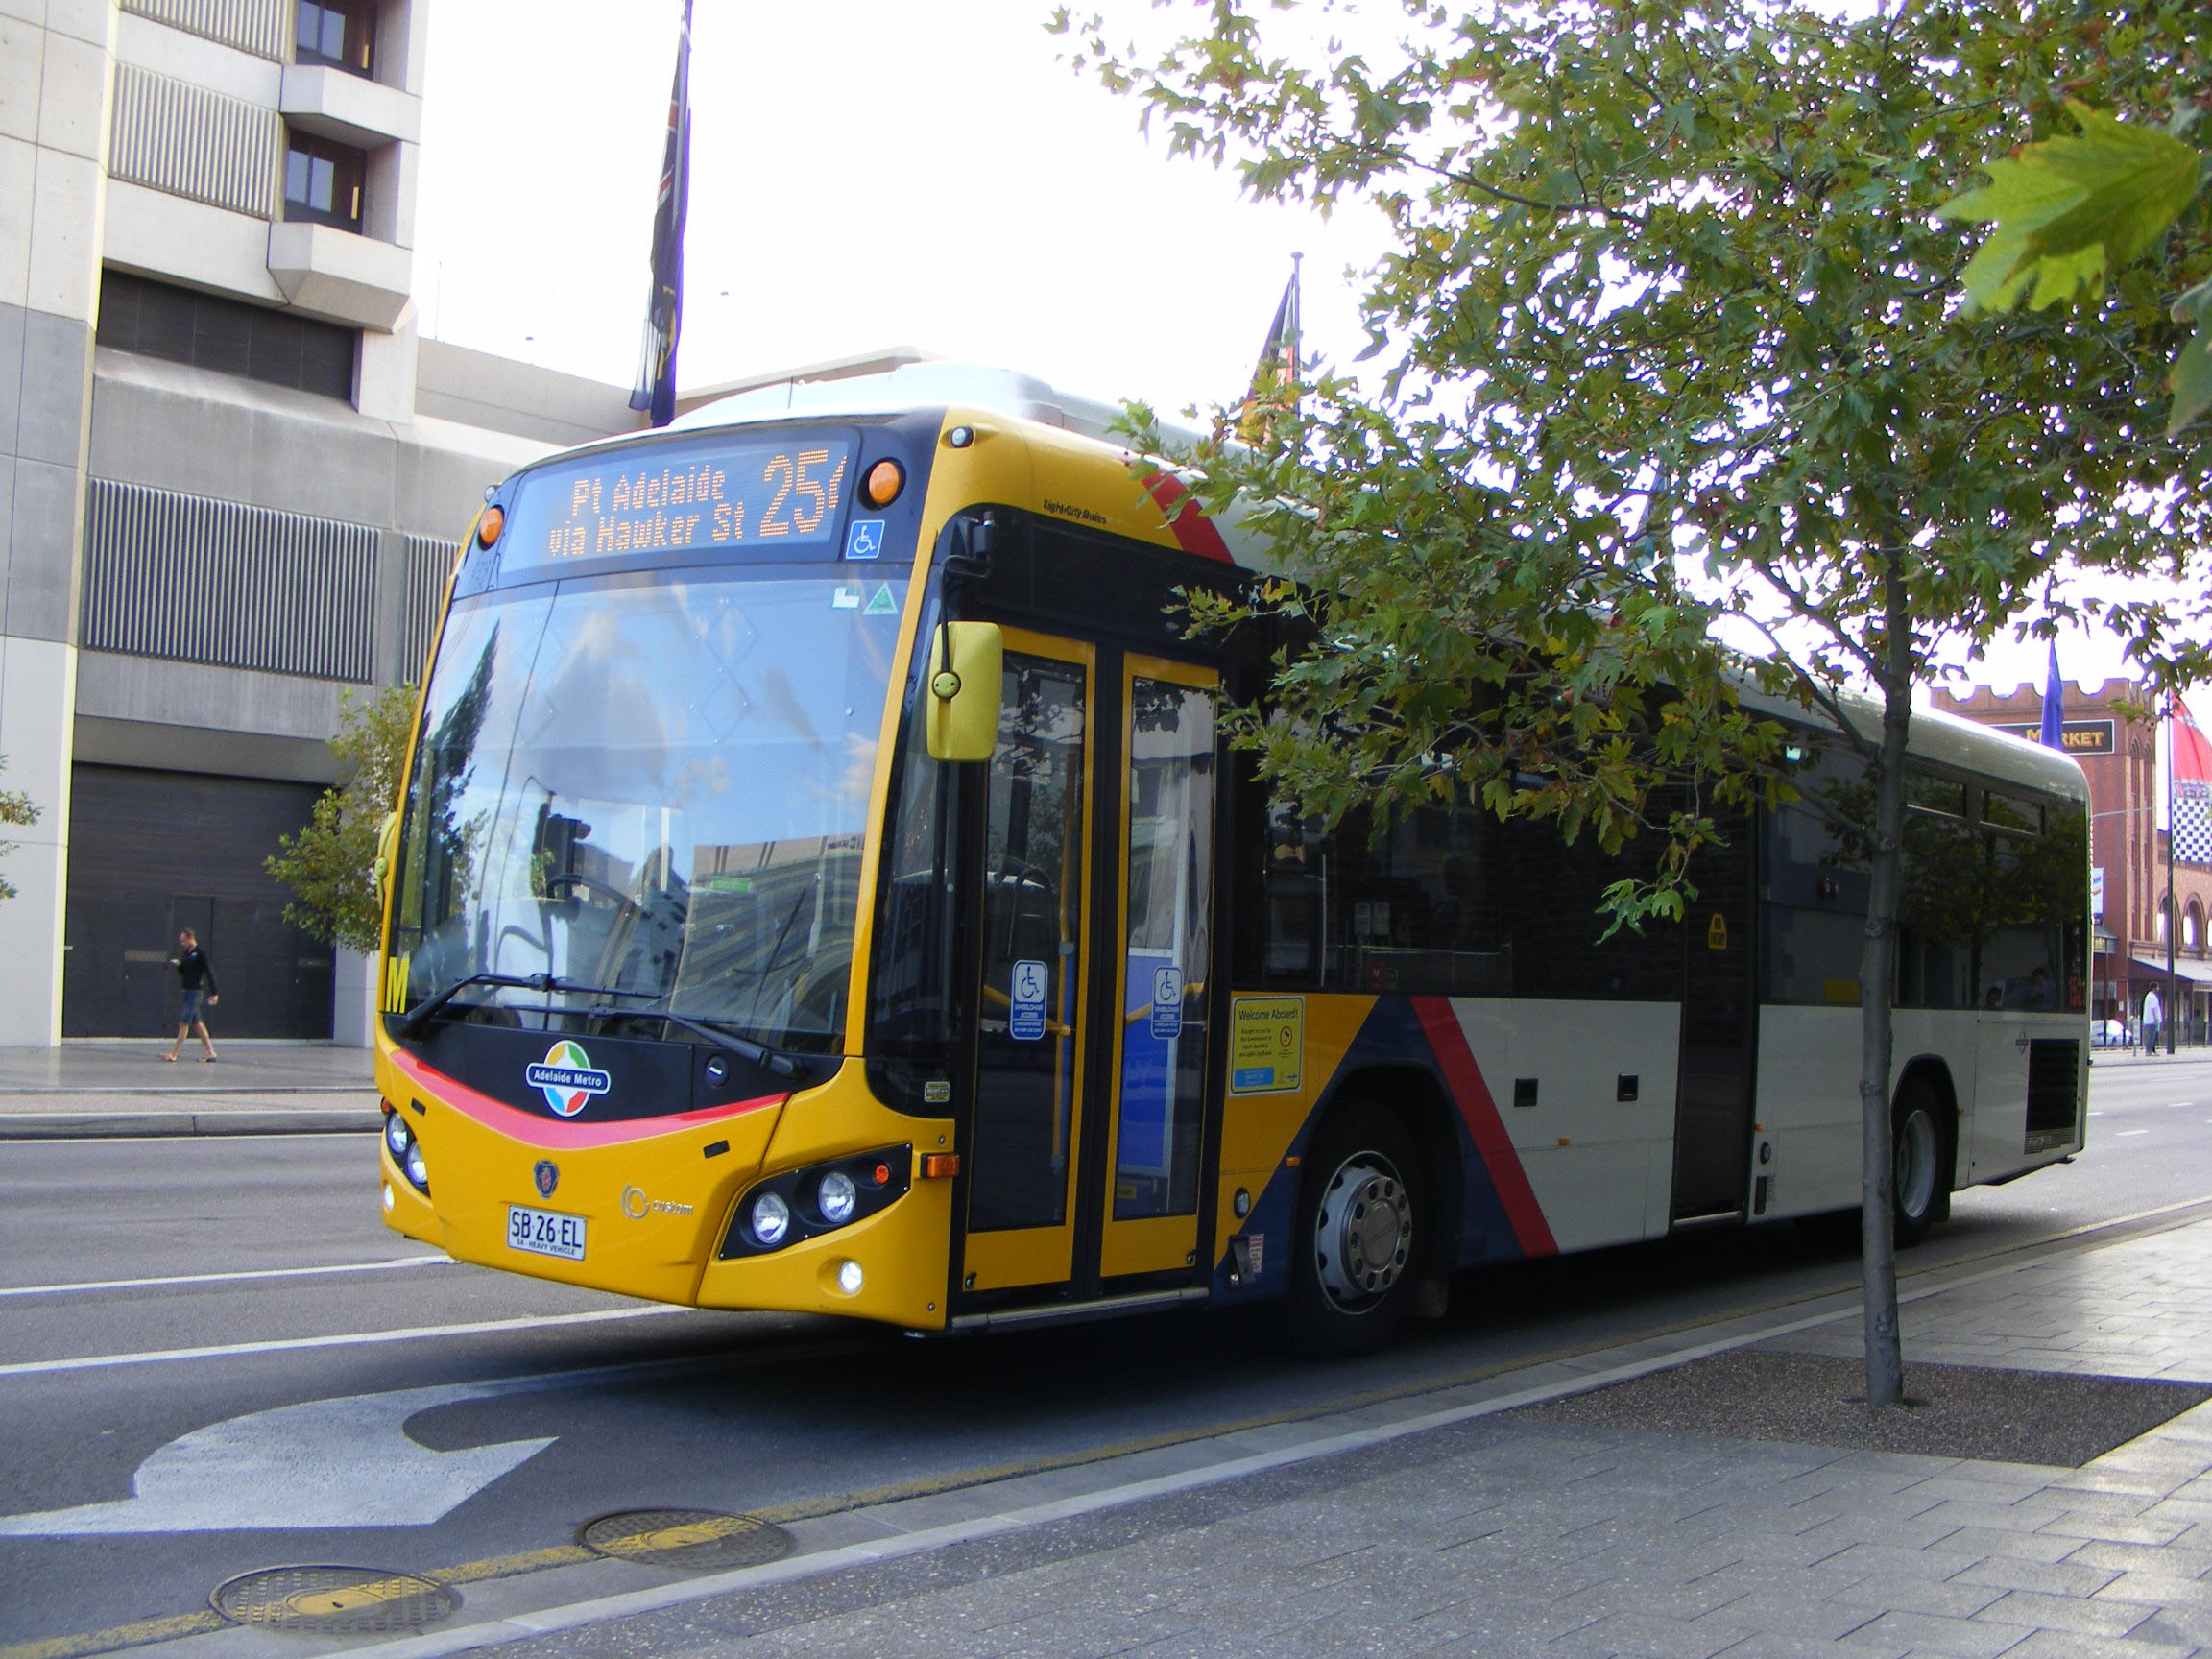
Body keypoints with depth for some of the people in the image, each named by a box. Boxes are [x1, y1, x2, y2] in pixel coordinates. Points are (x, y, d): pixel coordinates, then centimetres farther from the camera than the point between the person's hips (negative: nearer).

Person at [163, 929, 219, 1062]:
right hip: (186, 991, 9)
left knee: (184, 1024, -8)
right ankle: (210, 1052, 12)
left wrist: (213, 993, -15)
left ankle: (173, 1054, -8)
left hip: (195, 992, -9)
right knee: (197, 1023, 9)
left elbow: (209, 973, -12)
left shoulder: (200, 954, -11)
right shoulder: (186, 953, 14)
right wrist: (177, 965, -1)